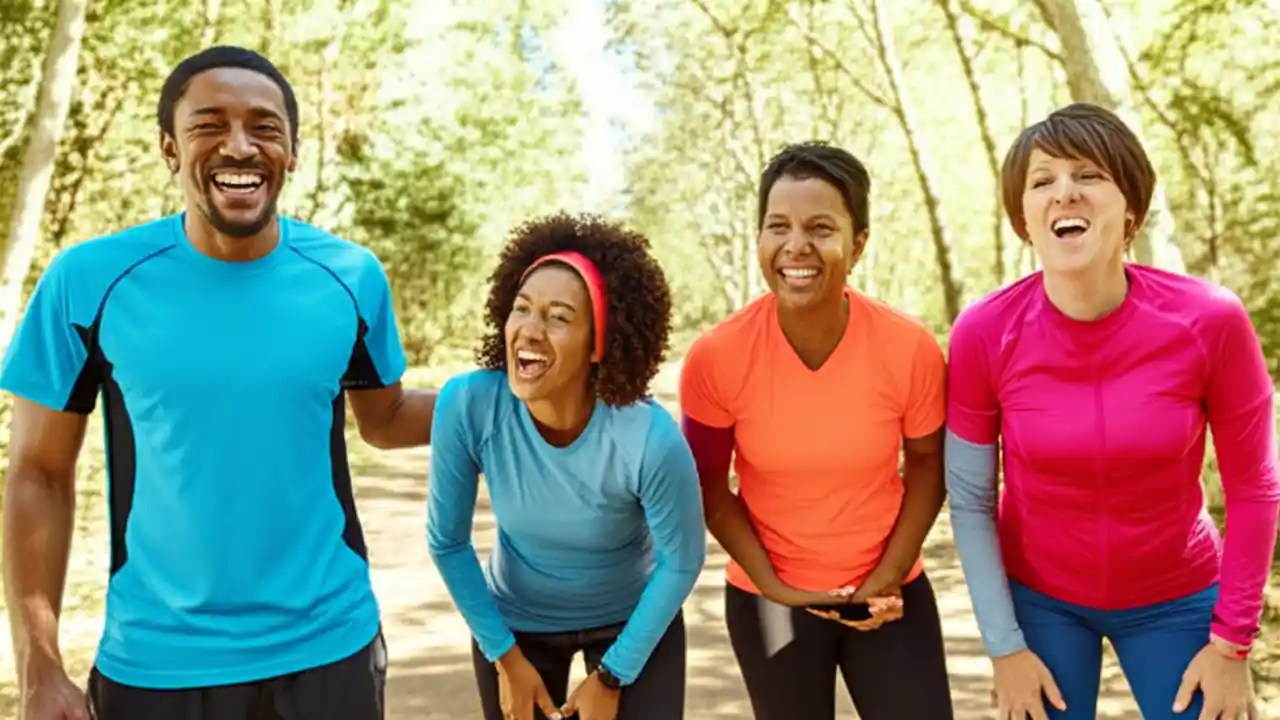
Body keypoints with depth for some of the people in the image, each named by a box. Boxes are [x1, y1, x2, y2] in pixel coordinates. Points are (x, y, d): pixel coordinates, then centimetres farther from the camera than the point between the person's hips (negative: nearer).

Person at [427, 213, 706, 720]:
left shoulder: (650, 439, -32)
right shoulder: (467, 405, -27)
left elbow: (682, 561, -15)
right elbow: (447, 542, -12)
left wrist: (612, 676, -8)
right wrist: (505, 655, -6)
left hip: (632, 621, -1)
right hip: (516, 622, 2)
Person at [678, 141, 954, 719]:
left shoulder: (911, 349, -16)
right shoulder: (715, 358, -18)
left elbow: (926, 464, 0)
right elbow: (710, 490, -5)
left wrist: (888, 573, -7)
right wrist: (773, 585, -9)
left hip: (888, 595, 1)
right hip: (768, 600, 0)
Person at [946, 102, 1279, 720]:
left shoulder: (1210, 321, -21)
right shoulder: (984, 333, -20)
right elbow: (970, 500, -10)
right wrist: (1004, 645, -7)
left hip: (1176, 600, 0)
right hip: (1037, 597, 0)